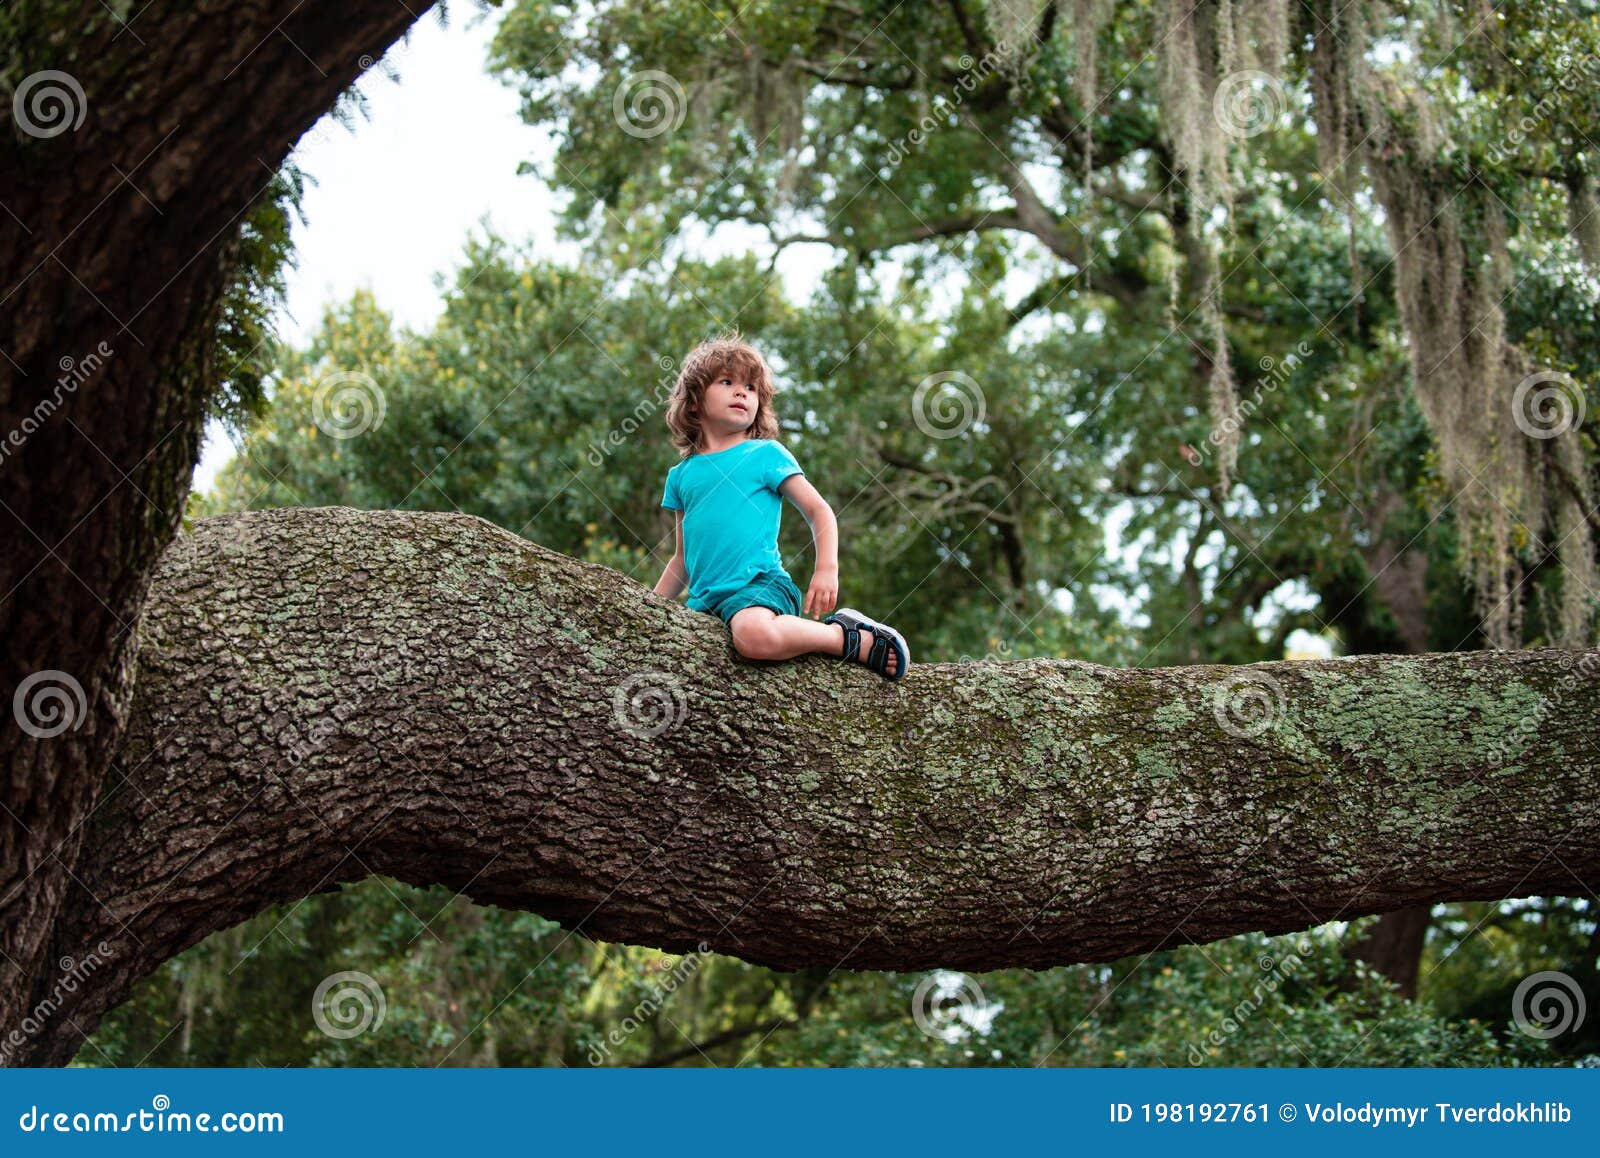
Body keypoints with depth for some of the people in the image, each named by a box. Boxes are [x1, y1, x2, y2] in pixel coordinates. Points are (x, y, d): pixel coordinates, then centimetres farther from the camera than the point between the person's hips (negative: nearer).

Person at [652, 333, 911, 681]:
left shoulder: (766, 454, 6)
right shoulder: (681, 475, 19)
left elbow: (818, 510, 3)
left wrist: (827, 570, -12)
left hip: (758, 584, -6)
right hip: (705, 600, 6)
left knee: (755, 636, -39)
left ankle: (850, 639, -13)